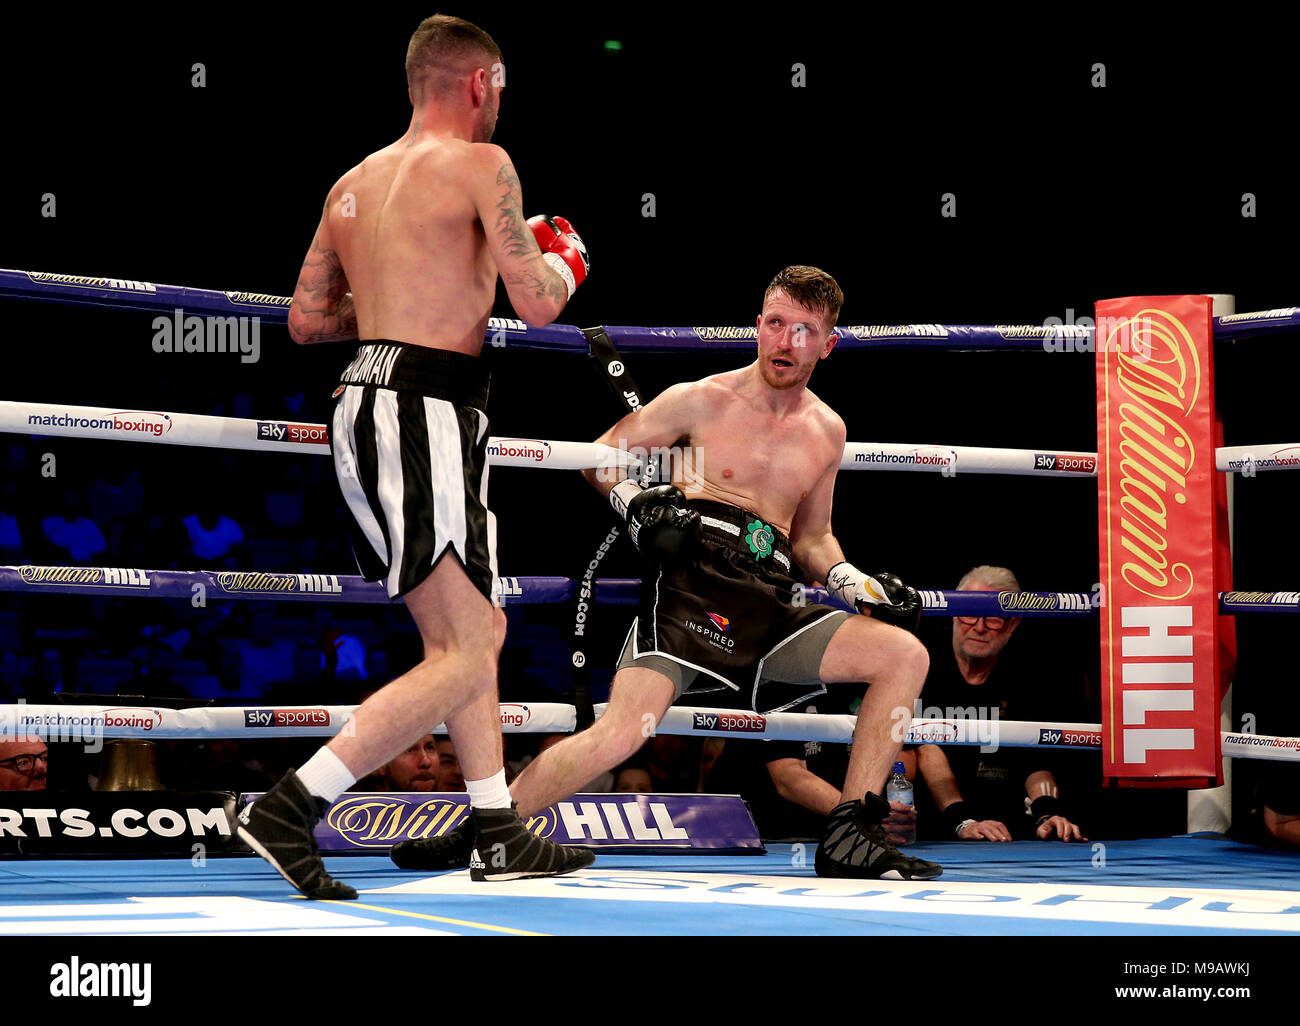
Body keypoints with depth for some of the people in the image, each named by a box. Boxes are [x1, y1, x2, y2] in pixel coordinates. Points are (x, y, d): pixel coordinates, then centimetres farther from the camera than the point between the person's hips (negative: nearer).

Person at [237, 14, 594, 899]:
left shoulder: (354, 184, 17)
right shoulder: (480, 165, -6)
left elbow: (306, 320, 21)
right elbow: (537, 303, -12)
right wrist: (564, 262, 10)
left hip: (362, 407, 9)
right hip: (427, 415, -9)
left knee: (473, 628, 18)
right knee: (465, 654, -7)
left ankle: (499, 833, 21)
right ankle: (292, 808, -15)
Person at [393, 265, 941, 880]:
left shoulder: (826, 431, 19)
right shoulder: (701, 401, 7)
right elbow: (599, 458, 14)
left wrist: (856, 584, 11)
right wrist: (636, 508, -5)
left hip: (770, 606, 5)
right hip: (689, 592, -5)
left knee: (905, 654, -11)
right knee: (620, 735, -26)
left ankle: (849, 840, -8)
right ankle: (475, 835, -9)